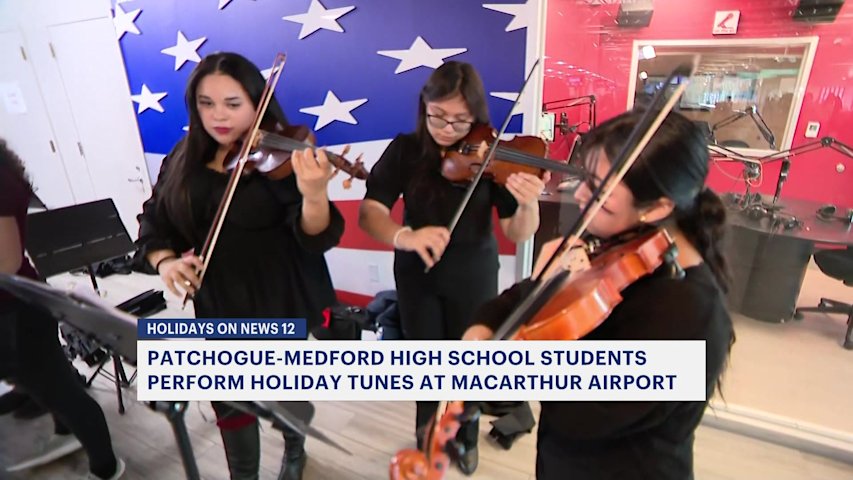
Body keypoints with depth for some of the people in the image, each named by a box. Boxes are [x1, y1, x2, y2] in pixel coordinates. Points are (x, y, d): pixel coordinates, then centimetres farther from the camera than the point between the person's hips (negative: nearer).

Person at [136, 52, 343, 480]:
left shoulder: (280, 156, -14)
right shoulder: (184, 160, 2)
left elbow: (316, 238, -24)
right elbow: (154, 221, 8)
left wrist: (314, 195, -45)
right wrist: (164, 260, -13)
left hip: (281, 303, -3)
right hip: (218, 307, 4)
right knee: (230, 404, 16)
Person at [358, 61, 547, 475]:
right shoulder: (405, 150, -10)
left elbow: (517, 233, -17)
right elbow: (370, 213, -17)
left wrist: (529, 205, -40)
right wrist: (405, 235, -38)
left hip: (474, 275, 0)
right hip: (417, 273, 1)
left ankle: (466, 438, 44)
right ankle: (429, 433, 46)